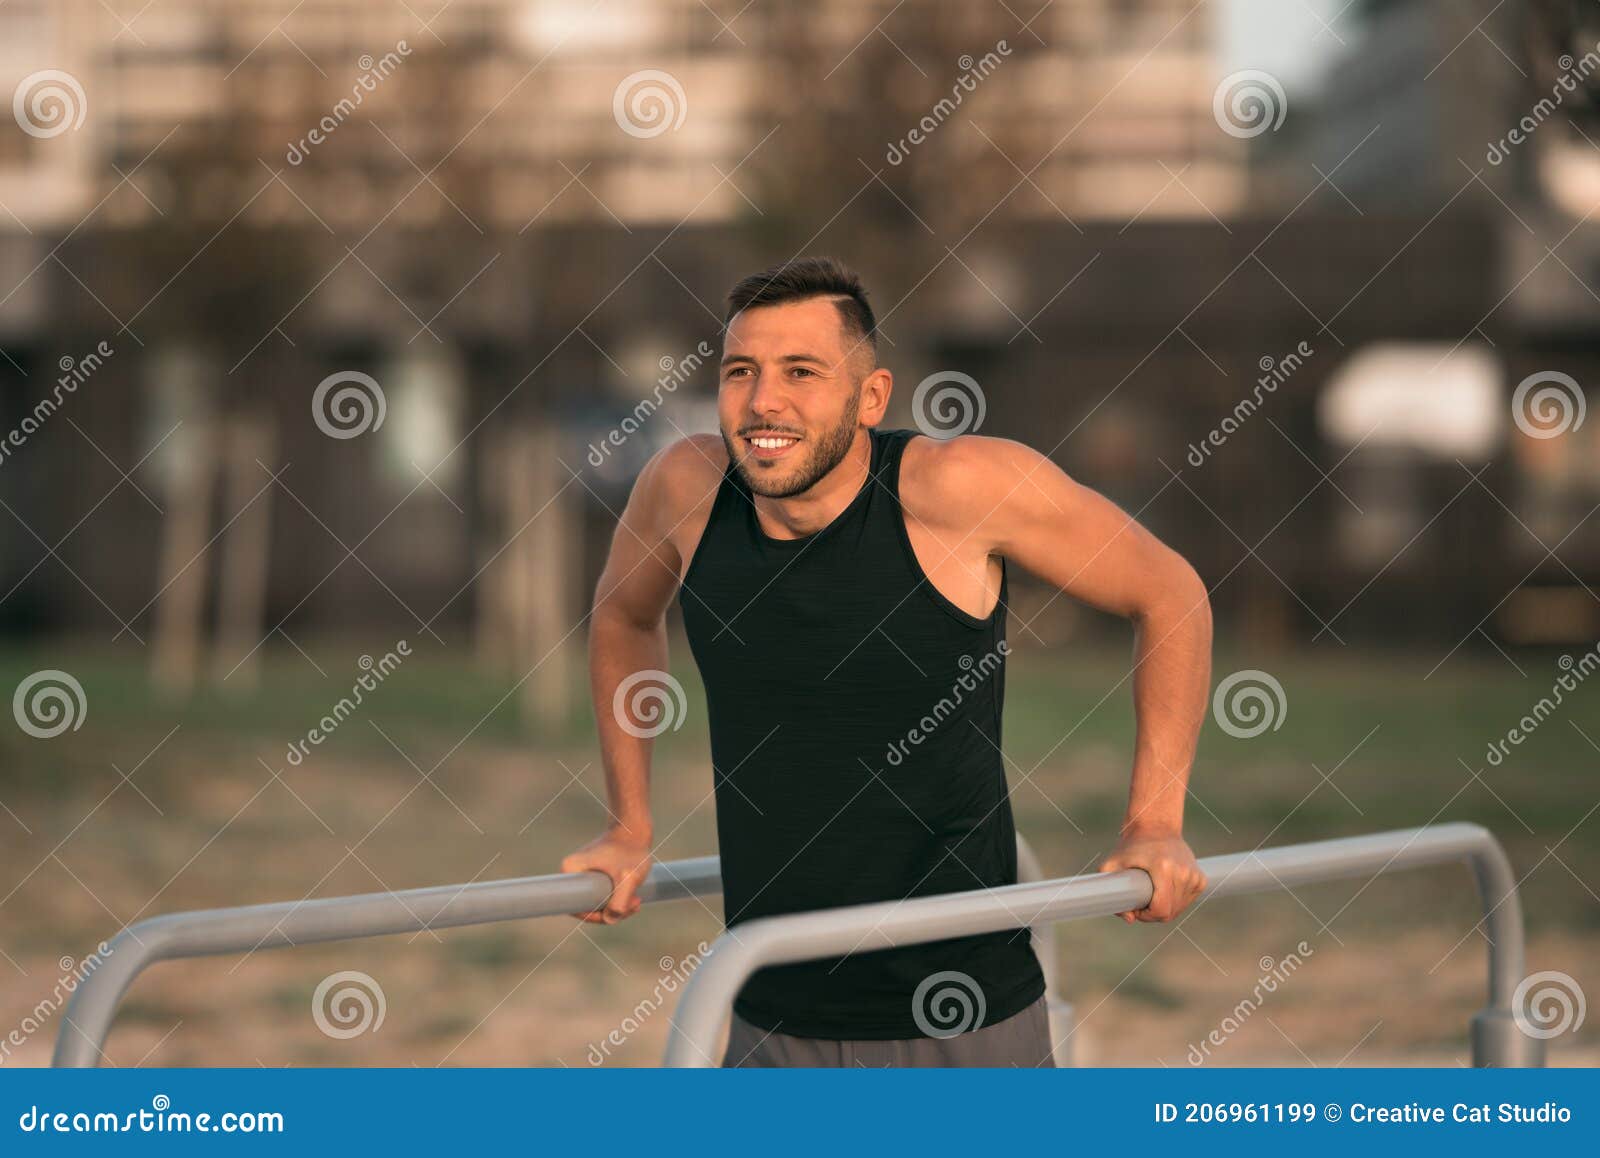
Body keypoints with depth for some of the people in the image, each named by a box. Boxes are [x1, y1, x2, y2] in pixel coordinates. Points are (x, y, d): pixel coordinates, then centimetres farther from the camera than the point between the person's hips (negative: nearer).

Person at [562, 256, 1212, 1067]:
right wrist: (631, 828, 16)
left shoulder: (960, 485, -14)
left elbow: (1170, 594, -1)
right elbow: (624, 614, 20)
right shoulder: (687, 488, -3)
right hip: (772, 1031, 3)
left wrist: (1155, 824, -6)